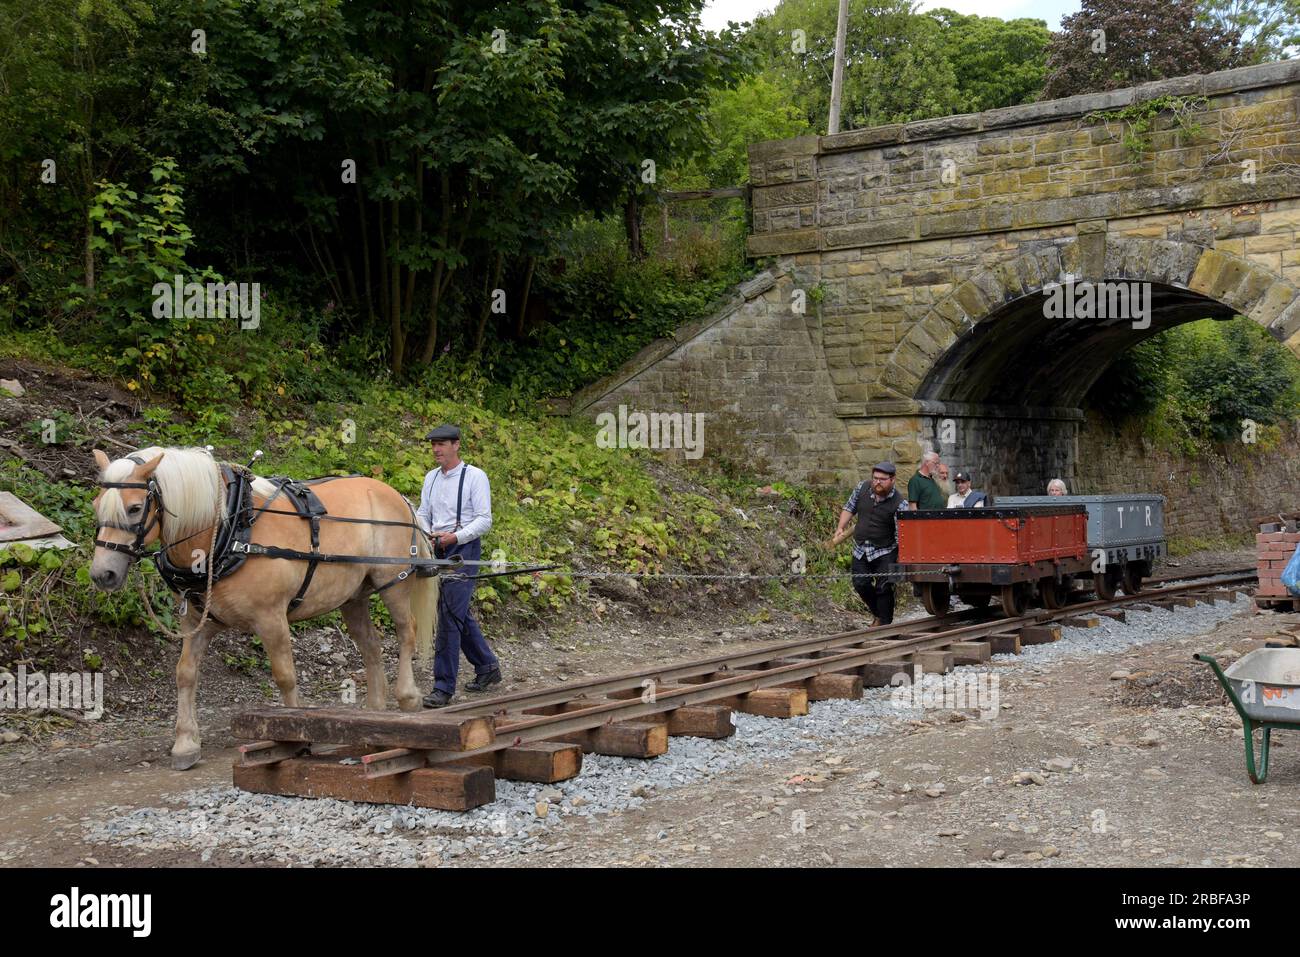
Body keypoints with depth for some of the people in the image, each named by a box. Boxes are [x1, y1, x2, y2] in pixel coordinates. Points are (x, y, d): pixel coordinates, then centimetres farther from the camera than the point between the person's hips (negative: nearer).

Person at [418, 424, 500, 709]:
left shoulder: (475, 477, -7)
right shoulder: (431, 478, 12)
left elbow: (484, 520, -12)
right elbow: (422, 513, 15)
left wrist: (455, 536, -22)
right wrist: (426, 534, -6)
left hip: (464, 549, -7)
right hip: (439, 551, 7)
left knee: (450, 616, -13)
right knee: (460, 614, 16)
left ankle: (444, 687, -10)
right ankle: (487, 667, 33)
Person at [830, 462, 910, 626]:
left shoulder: (899, 503, -15)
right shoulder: (862, 488, 0)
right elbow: (849, 508, 15)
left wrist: (901, 558, -22)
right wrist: (841, 528, 5)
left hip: (885, 553, -5)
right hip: (861, 551, 5)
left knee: (884, 588, -9)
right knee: (860, 584, 2)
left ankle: (884, 623, 2)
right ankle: (878, 613, 27)